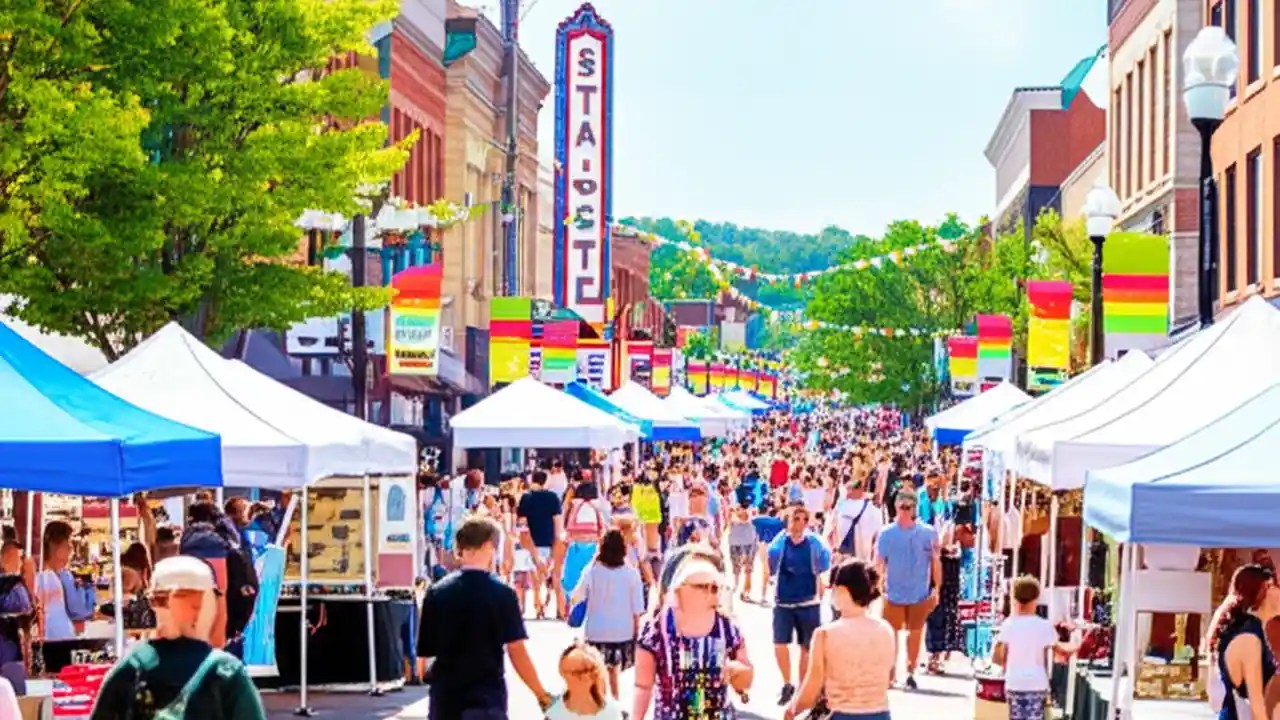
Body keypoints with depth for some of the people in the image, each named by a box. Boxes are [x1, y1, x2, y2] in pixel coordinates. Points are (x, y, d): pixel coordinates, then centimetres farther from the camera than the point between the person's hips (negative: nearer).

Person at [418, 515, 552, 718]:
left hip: (444, 697, 4)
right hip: (486, 700, -3)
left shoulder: (436, 592, 2)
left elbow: (425, 650, 5)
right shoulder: (501, 593, -8)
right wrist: (541, 694, -3)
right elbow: (516, 651, -11)